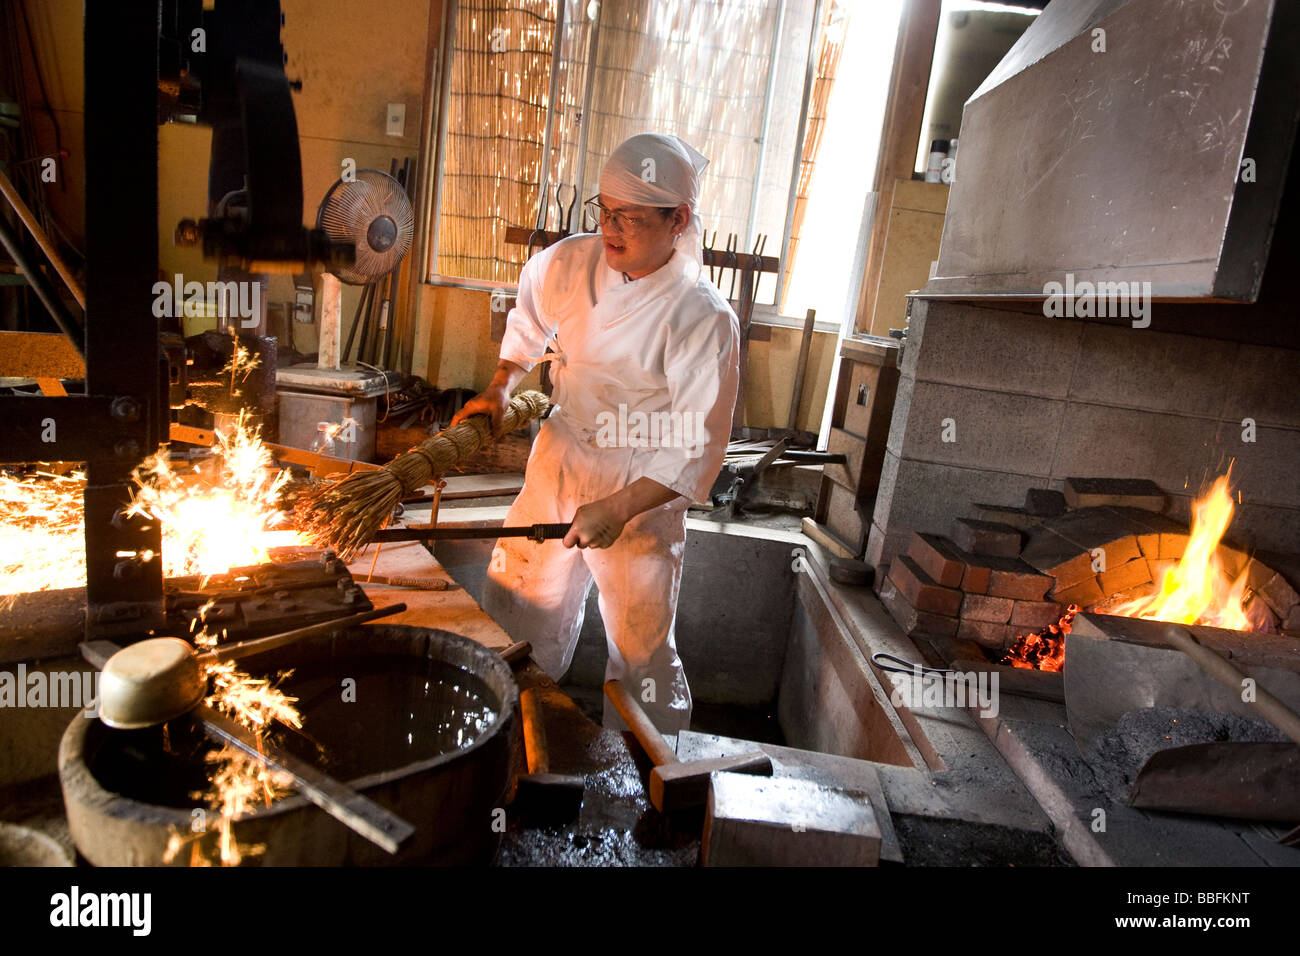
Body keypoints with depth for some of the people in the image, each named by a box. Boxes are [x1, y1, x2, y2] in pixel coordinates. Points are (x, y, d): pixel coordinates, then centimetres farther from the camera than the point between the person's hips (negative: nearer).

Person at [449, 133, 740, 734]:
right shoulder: (565, 265, -7)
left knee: (642, 654, 5)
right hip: (558, 465, 5)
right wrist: (501, 386, 2)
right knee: (514, 619, 18)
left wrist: (619, 508, -23)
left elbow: (696, 451, -18)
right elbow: (530, 329, 16)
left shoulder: (704, 320, -21)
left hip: (642, 497, -5)